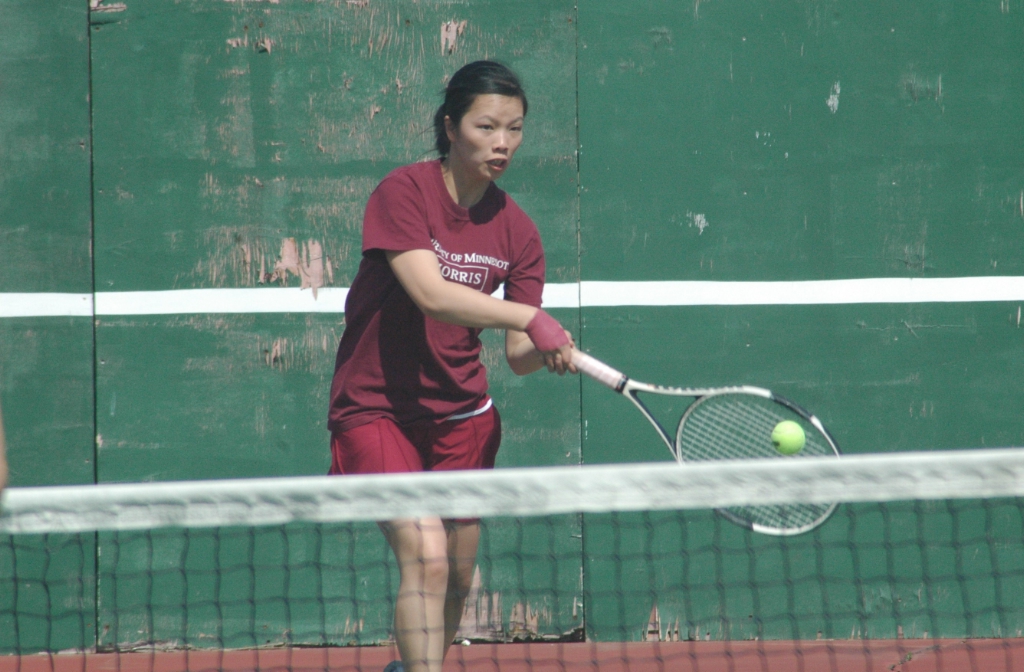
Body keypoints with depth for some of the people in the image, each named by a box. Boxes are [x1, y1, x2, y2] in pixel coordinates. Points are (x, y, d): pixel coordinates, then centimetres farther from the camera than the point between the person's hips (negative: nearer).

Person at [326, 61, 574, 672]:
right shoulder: (404, 193, -15)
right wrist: (531, 318, -37)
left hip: (461, 414, 6)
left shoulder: (516, 231, -1)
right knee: (426, 557, -21)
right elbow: (430, 293, -30)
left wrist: (548, 353, -26)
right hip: (377, 410, -5)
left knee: (457, 577, 12)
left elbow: (518, 355, -2)